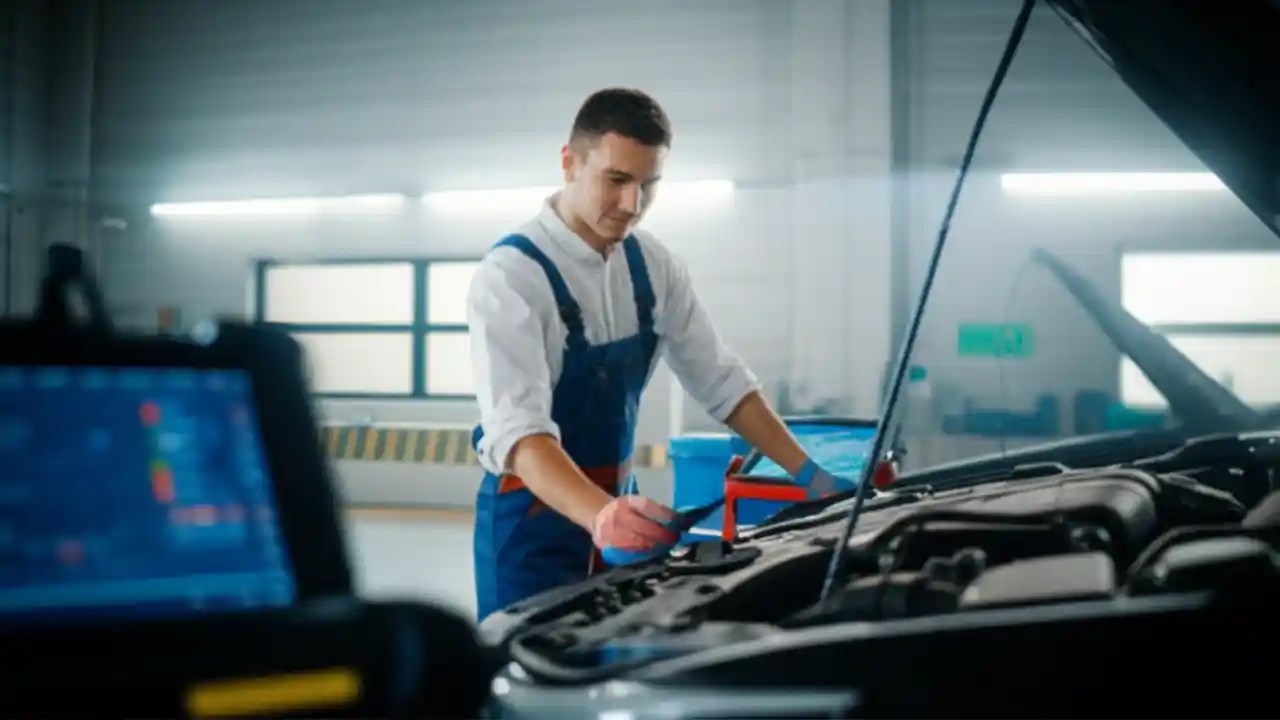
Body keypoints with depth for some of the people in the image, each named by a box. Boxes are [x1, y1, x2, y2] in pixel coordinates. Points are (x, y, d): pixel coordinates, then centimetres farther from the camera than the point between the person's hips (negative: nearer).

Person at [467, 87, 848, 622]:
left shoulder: (653, 265, 0)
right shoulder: (511, 276, -21)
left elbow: (721, 380, 5)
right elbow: (518, 429, -32)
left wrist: (808, 473, -4)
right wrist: (599, 514, -49)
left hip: (619, 503, 7)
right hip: (534, 514, -6)